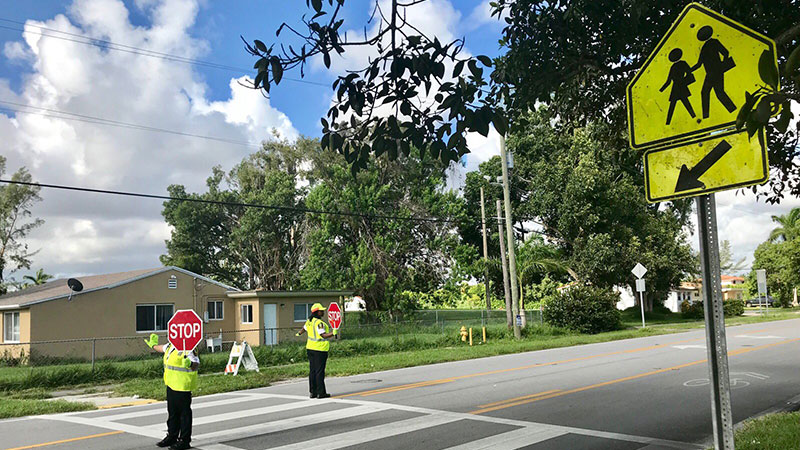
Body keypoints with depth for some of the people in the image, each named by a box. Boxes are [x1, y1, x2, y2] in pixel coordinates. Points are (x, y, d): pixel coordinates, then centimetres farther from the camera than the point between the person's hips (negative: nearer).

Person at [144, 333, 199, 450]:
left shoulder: (187, 349, -20)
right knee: (172, 412, 20)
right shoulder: (171, 345, 10)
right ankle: (172, 437, 34)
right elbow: (163, 349, 33)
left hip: (182, 387, -10)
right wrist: (153, 345, 52)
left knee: (184, 413, 0)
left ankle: (184, 440, 9)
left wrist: (190, 364, -51)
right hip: (171, 385, 10)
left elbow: (196, 365, -28)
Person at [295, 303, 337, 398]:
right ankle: (321, 393, 0)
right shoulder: (319, 323, -17)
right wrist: (333, 333, -32)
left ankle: (312, 392, 16)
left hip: (310, 348, 8)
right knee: (320, 371, -4)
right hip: (320, 349, -8)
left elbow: (304, 328, 27)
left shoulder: (309, 321, 8)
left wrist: (299, 333, 47)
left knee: (312, 371, 11)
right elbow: (323, 335, -23)